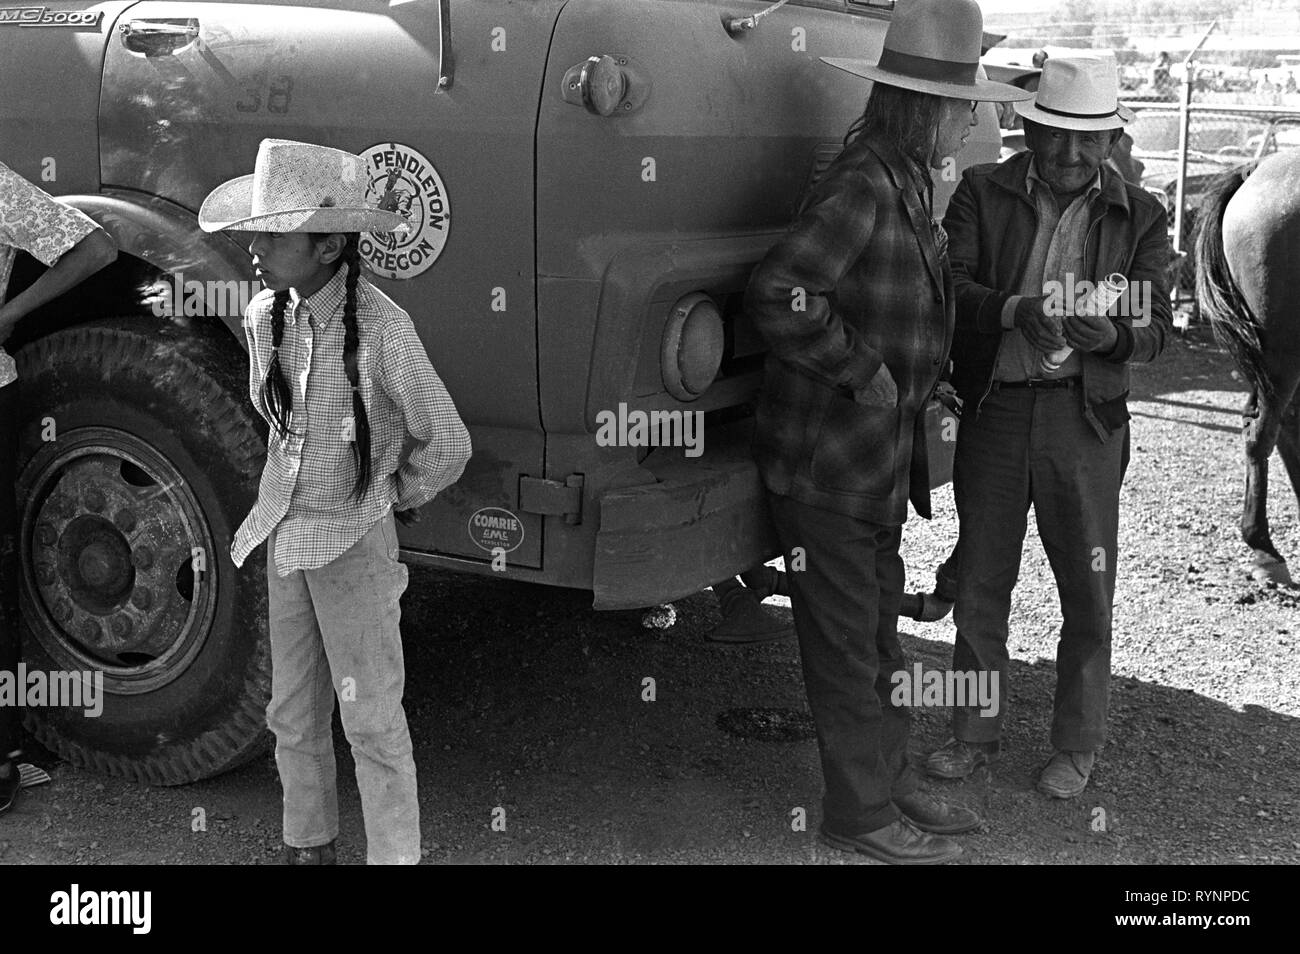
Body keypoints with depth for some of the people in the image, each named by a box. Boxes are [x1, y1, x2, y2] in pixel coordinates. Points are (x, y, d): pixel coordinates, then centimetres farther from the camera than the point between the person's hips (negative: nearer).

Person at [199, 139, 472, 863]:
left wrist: (393, 497, 2)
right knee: (295, 715, 17)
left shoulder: (381, 328, -21)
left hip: (354, 545, -6)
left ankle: (395, 856, 19)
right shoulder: (266, 316, -2)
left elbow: (446, 443, -11)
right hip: (286, 539, 6)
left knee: (372, 722, 4)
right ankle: (310, 846, 36)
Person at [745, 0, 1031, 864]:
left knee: (879, 629, 19)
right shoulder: (861, 187, -21)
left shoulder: (908, 186, 10)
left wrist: (921, 384, 7)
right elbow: (776, 294, -30)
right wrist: (861, 368, -23)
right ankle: (860, 812, 18)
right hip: (825, 461, -9)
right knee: (846, 644, 4)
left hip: (879, 459, 10)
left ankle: (891, 781, 34)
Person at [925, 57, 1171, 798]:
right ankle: (975, 735, 29)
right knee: (981, 583, 11)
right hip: (993, 409, 1)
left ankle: (1077, 747, 27)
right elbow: (951, 286, -8)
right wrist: (1016, 310, -27)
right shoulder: (983, 192, 3)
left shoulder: (1140, 216, 4)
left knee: (1087, 595, 7)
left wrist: (1111, 335, -24)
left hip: (1085, 418, 0)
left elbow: (1156, 327, -2)